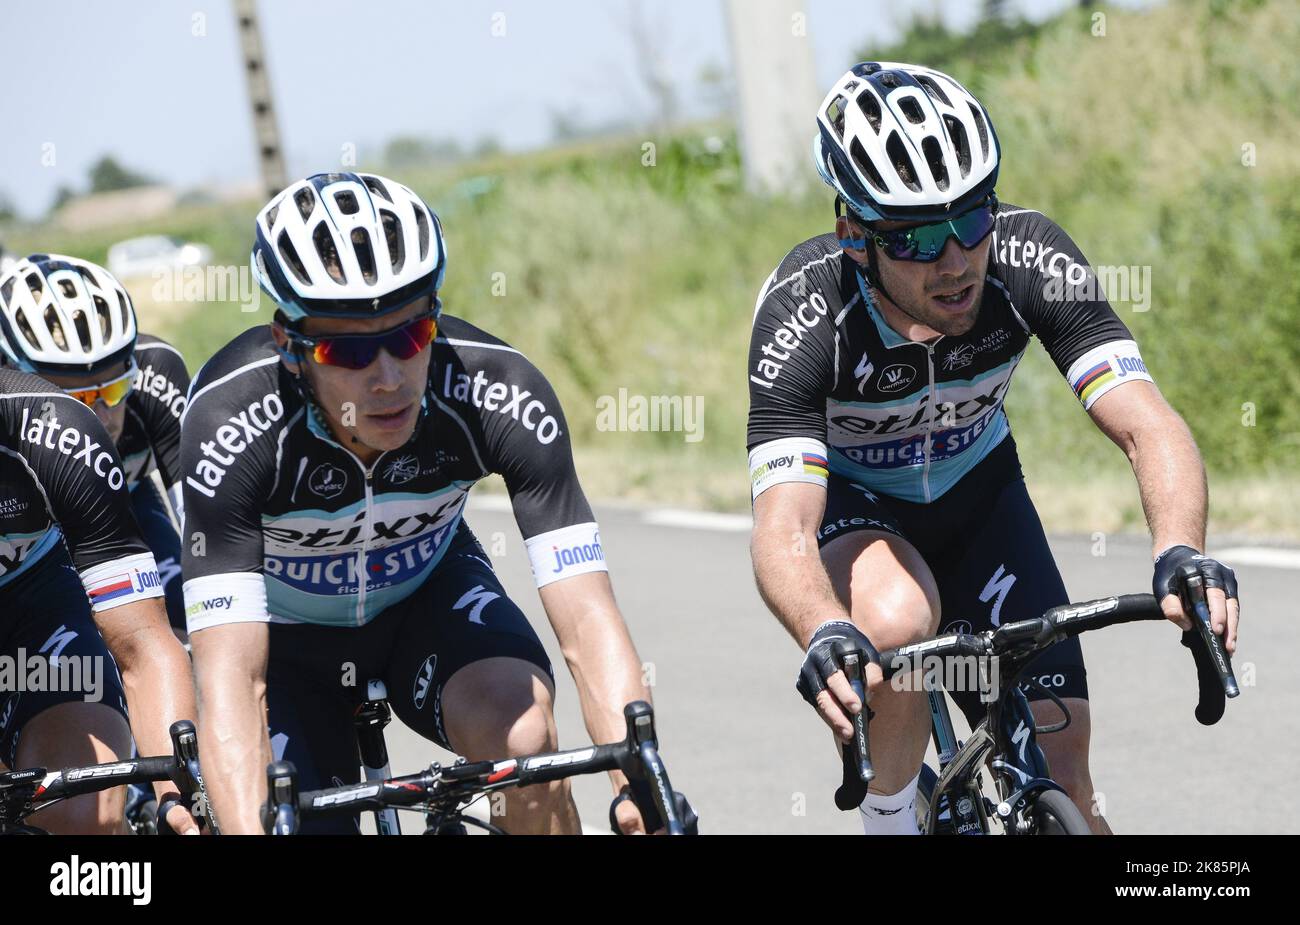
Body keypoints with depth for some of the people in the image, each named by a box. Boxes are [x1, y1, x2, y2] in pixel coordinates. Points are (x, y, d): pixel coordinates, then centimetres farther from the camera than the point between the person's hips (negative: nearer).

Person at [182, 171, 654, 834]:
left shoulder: (499, 394, -32)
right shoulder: (231, 424, -36)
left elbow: (588, 624, -36)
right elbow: (230, 679, -41)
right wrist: (246, 833, -57)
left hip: (426, 590, 1)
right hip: (285, 625, 0)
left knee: (523, 739, -28)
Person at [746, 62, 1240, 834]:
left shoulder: (1031, 261, -29)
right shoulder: (804, 313, -35)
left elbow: (1147, 425, -35)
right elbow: (783, 529, -43)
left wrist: (1180, 553, -56)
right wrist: (827, 636, -65)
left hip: (975, 491, 3)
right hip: (849, 502, -3)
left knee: (1061, 775, -8)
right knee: (896, 622, -36)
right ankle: (888, 820, -10)